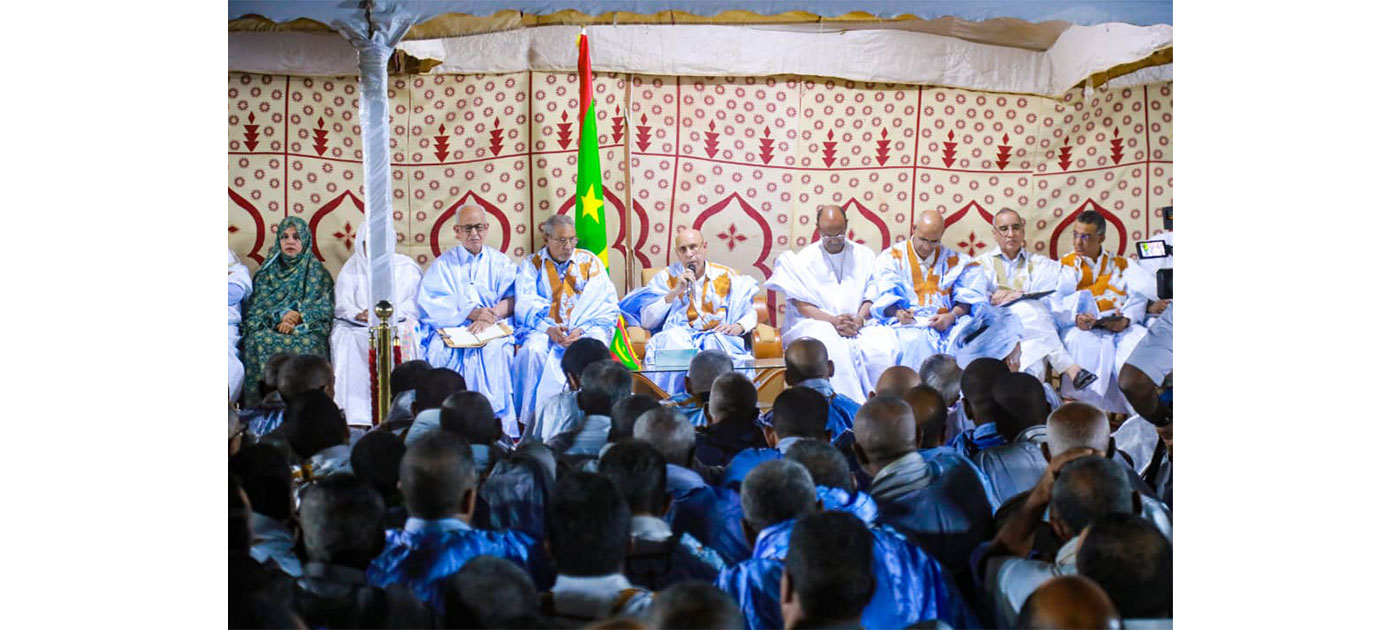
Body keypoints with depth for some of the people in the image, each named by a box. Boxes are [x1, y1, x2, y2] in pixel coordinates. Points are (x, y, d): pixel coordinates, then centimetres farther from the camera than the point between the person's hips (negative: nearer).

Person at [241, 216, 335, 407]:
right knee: (259, 342, -29)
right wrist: (279, 319, -12)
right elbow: (255, 308, 8)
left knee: (306, 345, -33)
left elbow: (326, 307, 2)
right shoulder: (267, 271, 16)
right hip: (269, 328, 2)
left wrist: (299, 318, -14)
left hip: (308, 330, -2)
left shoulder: (317, 272, 11)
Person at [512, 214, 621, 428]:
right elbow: (526, 306, -1)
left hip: (587, 328, 0)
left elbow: (606, 306, 0)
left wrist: (582, 330, -17)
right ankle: (533, 419, -24)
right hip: (544, 328, 1)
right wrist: (549, 329, -20)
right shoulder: (532, 264, 11)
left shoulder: (590, 262, 9)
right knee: (533, 351, -32)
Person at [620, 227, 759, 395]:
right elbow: (646, 322, 4)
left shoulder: (726, 276, 15)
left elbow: (751, 314, 16)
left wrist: (739, 326, -8)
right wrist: (675, 291, -5)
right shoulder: (665, 277, 13)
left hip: (718, 337, 0)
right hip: (677, 338, 0)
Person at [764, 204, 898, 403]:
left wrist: (859, 320, -12)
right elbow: (802, 306, 0)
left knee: (884, 342, -30)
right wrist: (832, 321, -16)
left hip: (858, 326, 2)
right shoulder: (803, 259, 8)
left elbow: (871, 297, 9)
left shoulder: (864, 256, 15)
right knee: (830, 345, -37)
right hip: (815, 325, -2)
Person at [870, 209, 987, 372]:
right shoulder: (891, 257, 13)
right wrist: (898, 313, -21)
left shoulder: (954, 261, 19)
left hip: (946, 324, 2)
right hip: (908, 323, -2)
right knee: (917, 341, -38)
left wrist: (952, 316, -13)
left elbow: (967, 297, 9)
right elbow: (885, 297, 2)